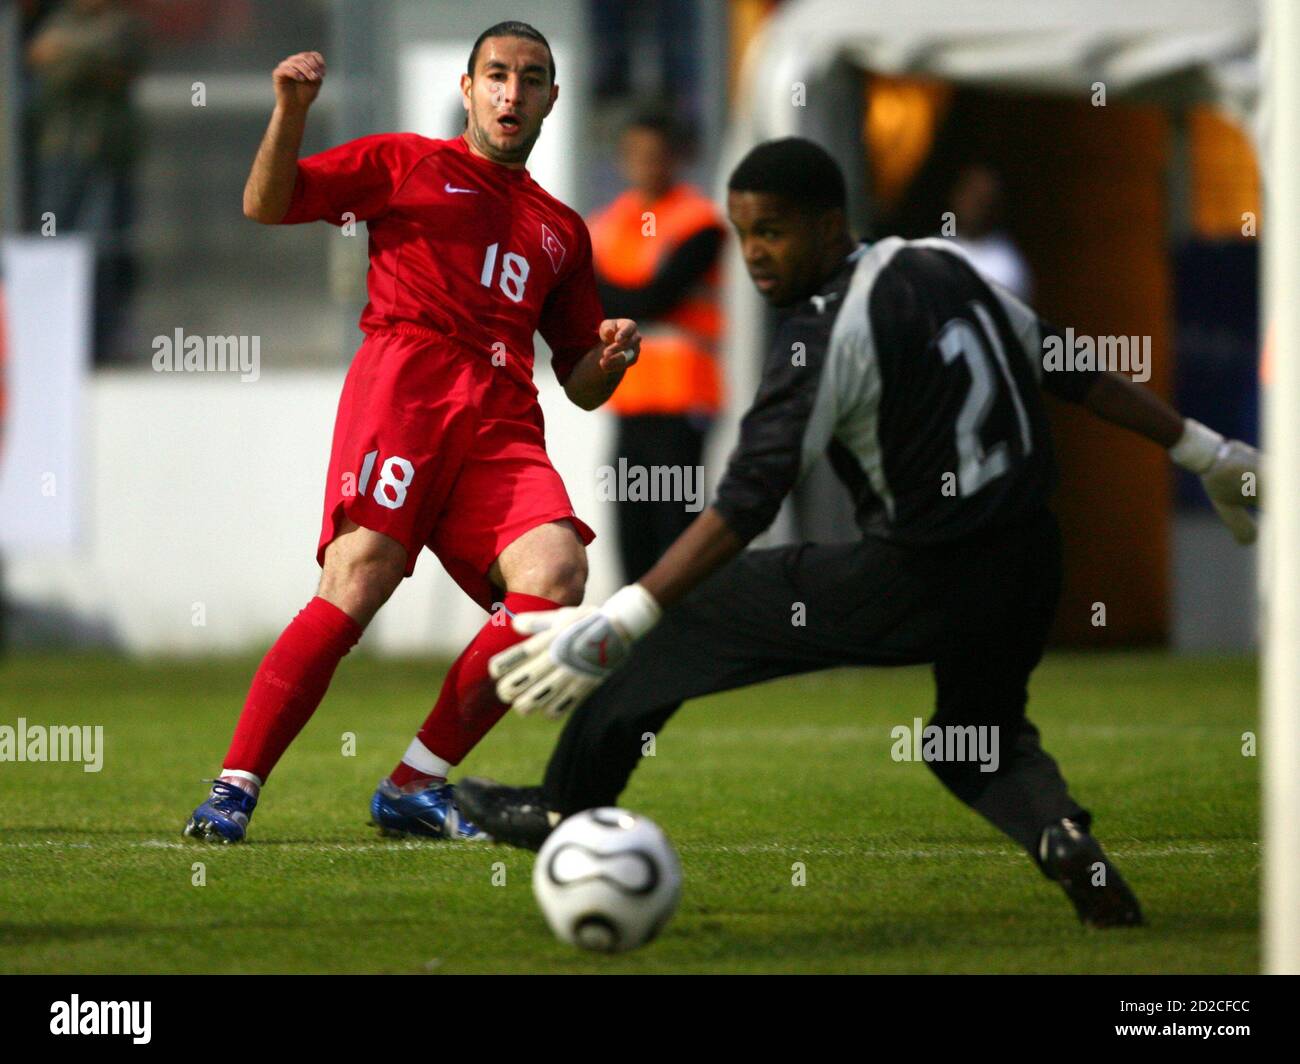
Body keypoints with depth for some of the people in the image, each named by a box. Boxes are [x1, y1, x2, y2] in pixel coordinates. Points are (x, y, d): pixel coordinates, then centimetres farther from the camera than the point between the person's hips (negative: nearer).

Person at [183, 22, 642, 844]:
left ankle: (417, 785, -13)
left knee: (555, 573, -22)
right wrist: (291, 113, -5)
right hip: (403, 382, -4)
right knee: (357, 587, -23)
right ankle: (235, 788, -17)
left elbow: (583, 386, 29)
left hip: (502, 420, 4)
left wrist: (611, 355, 6)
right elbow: (266, 205, 11)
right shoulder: (404, 164, 18)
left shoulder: (562, 230, 29)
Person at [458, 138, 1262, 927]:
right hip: (1028, 569, 7)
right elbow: (1071, 372, 14)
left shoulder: (827, 334, -15)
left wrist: (617, 624, -24)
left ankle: (564, 811, 18)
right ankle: (1055, 829, -4)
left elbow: (745, 507, -21)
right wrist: (1203, 450, 27)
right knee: (982, 741, 30)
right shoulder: (945, 267, 6)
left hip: (916, 589, -7)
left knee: (687, 615, 7)